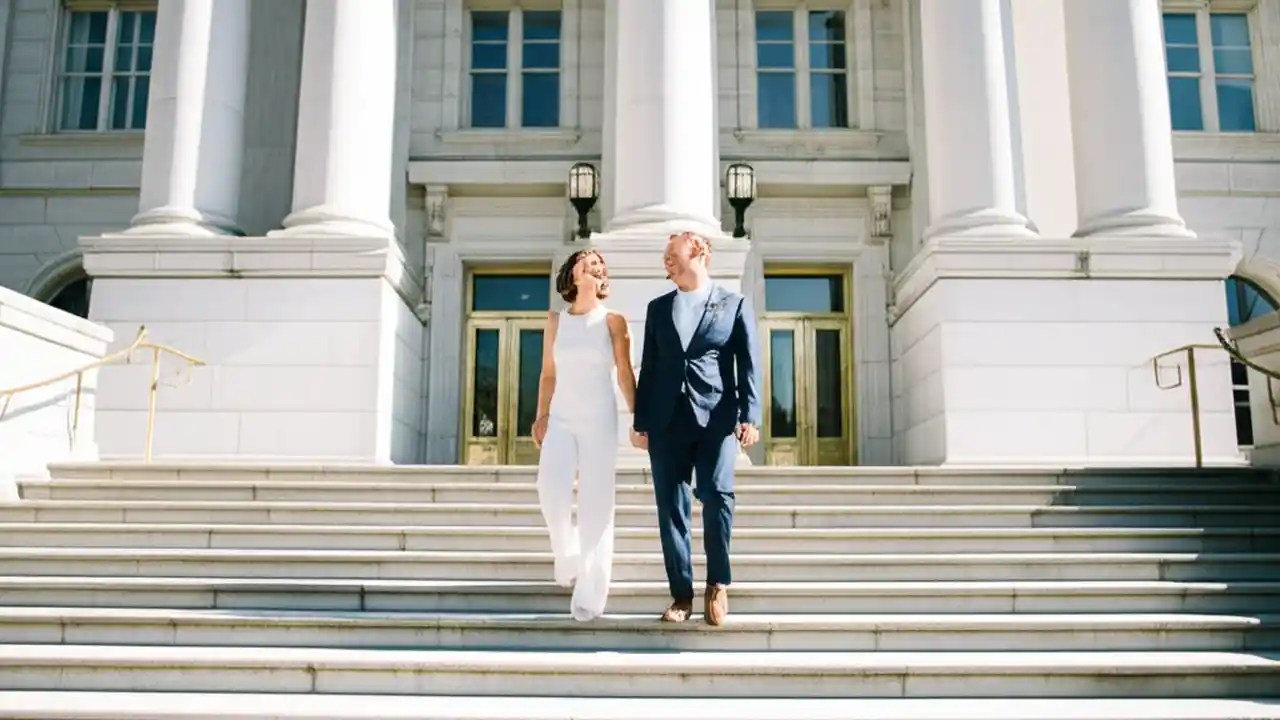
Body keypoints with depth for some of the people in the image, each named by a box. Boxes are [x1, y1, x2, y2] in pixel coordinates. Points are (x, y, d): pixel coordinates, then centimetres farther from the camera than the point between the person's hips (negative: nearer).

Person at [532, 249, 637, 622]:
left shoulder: (613, 320, 3)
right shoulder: (556, 321, 9)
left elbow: (625, 375, 1)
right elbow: (548, 374, 11)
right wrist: (541, 416, 1)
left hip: (599, 420, -2)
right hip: (561, 418, 2)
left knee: (596, 503, -5)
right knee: (551, 488, -20)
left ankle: (590, 595, 0)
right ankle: (567, 556, 8)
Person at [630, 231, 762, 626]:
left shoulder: (735, 304, 8)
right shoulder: (658, 308, 18)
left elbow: (749, 364, 1)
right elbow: (648, 367, 15)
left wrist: (750, 416, -10)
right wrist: (640, 421, 9)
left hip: (717, 417, -3)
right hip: (667, 420, 3)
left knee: (717, 495, -14)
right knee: (671, 507, 1)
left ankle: (717, 583, 4)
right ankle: (682, 593, 9)